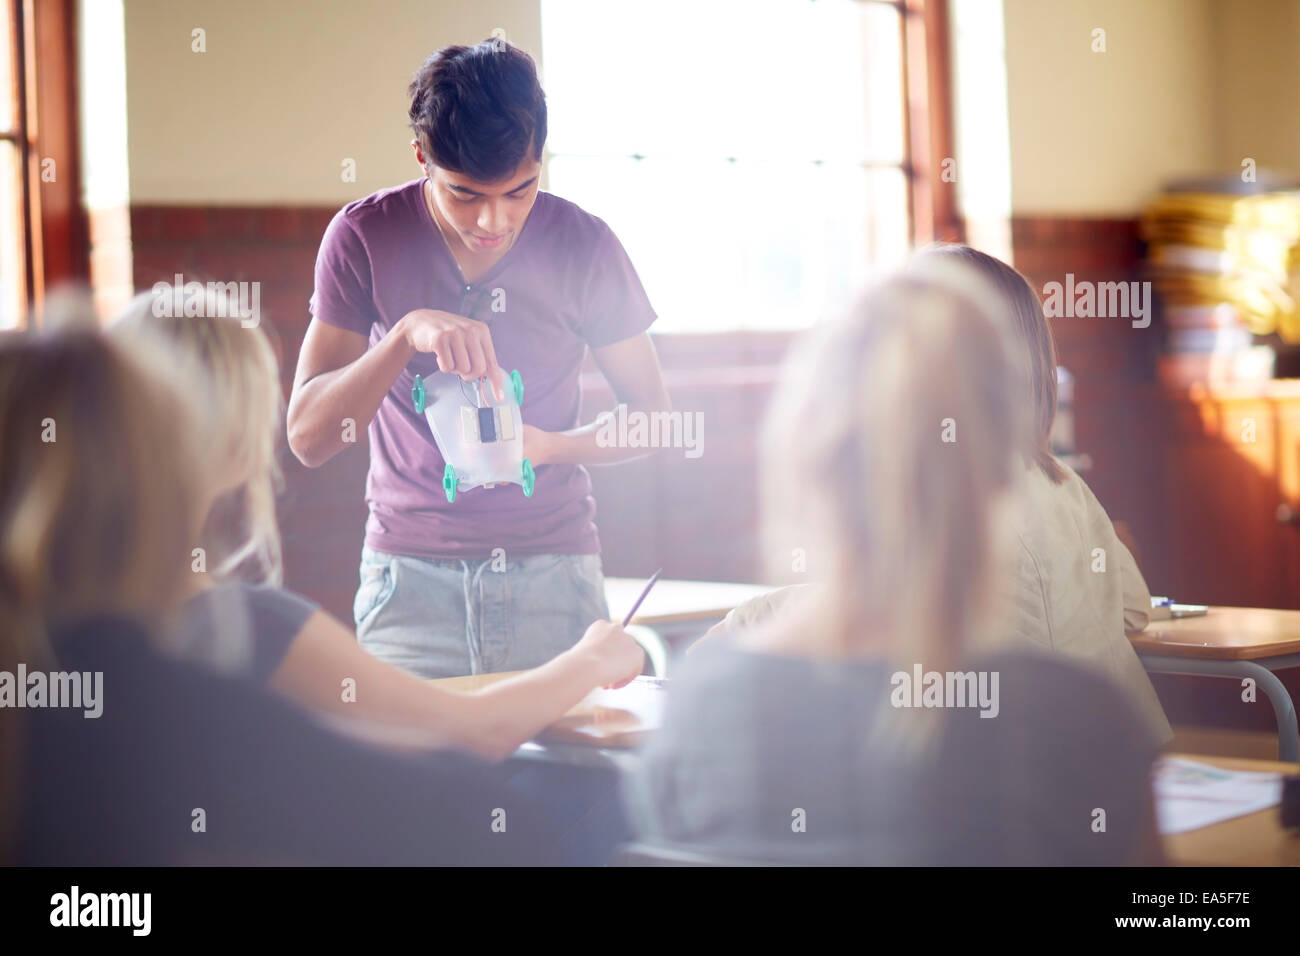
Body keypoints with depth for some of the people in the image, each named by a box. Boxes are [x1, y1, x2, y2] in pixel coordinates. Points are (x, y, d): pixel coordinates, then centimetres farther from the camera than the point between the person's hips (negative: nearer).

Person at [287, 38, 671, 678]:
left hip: (555, 573, 1)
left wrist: (549, 446, -11)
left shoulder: (584, 246, -2)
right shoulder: (364, 237, -3)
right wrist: (407, 334, -23)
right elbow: (307, 438, -8)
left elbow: (651, 415, 8)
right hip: (411, 576, 0)